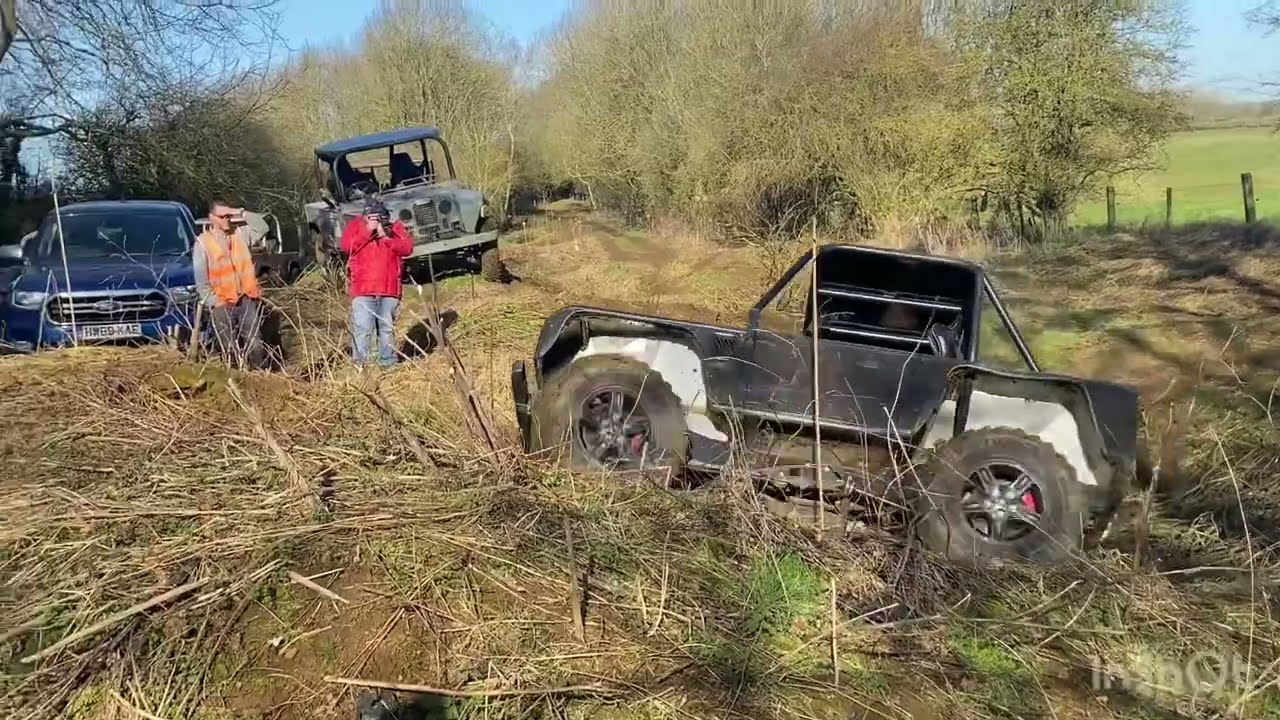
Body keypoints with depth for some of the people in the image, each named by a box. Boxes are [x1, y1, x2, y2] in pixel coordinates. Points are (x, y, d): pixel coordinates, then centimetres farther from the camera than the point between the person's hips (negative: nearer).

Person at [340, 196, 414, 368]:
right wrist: (367, 231, -11)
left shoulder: (395, 227, 11)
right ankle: (359, 365, -4)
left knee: (387, 328, 7)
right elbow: (345, 246, -7)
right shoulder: (355, 225, 9)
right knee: (361, 329, -9)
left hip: (389, 288, 2)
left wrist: (385, 236, -11)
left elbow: (407, 248, -3)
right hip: (363, 289, -1)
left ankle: (388, 363, 15)